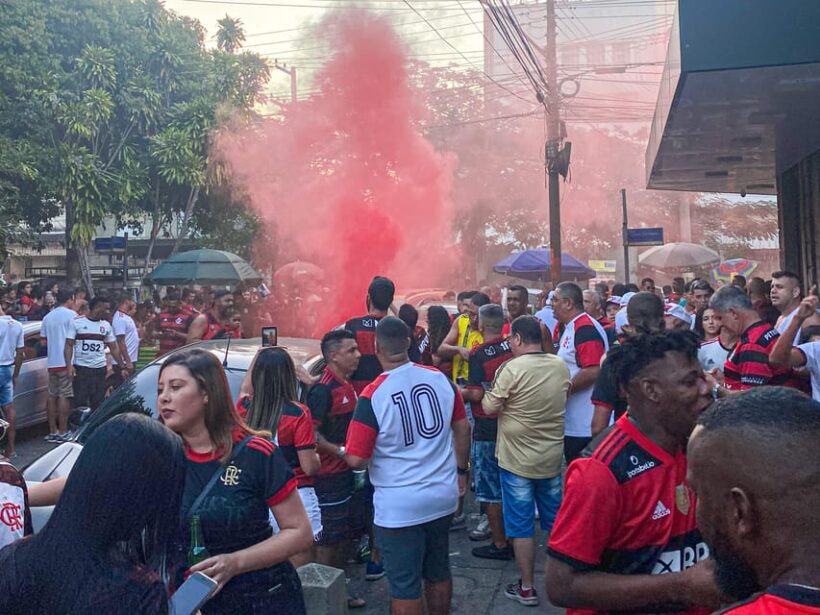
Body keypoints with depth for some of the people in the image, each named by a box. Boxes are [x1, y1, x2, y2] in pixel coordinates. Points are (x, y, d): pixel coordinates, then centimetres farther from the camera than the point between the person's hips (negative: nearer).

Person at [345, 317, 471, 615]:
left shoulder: (373, 395, -19)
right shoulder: (440, 378, -4)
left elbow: (356, 459, -17)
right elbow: (463, 428, 7)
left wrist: (343, 451, 5)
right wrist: (460, 470, 20)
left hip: (399, 506, -5)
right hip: (443, 496, 5)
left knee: (405, 585, 11)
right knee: (438, 572, 23)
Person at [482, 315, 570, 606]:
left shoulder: (512, 368, -19)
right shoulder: (561, 366, 0)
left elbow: (489, 408, -13)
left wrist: (490, 391, 6)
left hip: (518, 459, -5)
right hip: (552, 457, 5)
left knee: (522, 525, 6)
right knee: (556, 521, 18)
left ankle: (526, 588, 15)